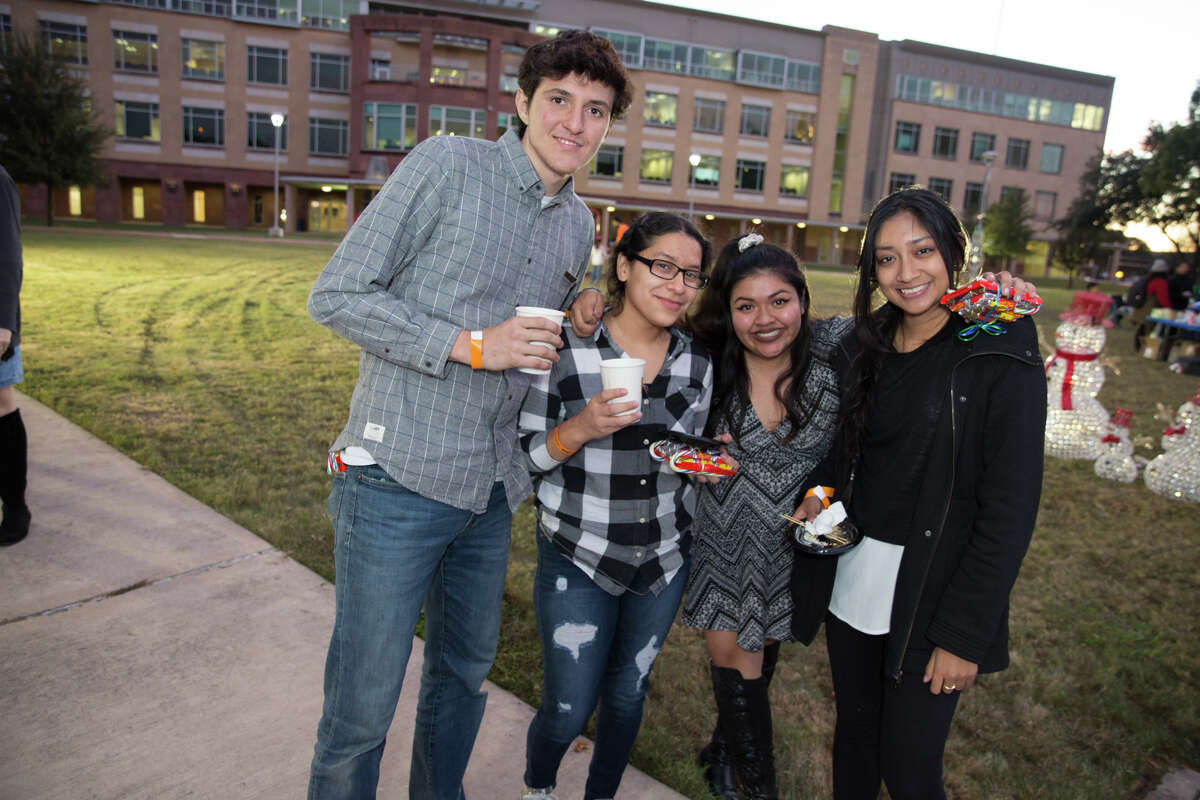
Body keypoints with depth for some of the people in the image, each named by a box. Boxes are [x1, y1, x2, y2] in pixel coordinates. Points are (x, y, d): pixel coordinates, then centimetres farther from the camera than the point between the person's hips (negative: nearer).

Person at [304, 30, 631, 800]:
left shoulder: (579, 224, 11)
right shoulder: (447, 165, -9)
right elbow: (337, 295, -12)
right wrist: (470, 345, -19)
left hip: (492, 489, 7)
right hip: (398, 477, -6)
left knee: (466, 672, 22)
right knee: (362, 707, 4)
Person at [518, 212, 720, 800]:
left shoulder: (696, 363, -1)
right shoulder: (565, 350, -14)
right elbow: (522, 454, -9)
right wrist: (581, 429, -26)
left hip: (663, 559, 4)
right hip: (577, 558, -4)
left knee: (628, 696, 19)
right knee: (569, 709, 3)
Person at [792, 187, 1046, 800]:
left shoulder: (1002, 360, -13)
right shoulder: (859, 349, 4)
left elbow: (1010, 512, -14)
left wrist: (964, 635, -14)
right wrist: (819, 494, -4)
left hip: (932, 600, -5)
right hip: (850, 582, 5)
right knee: (854, 734, 20)